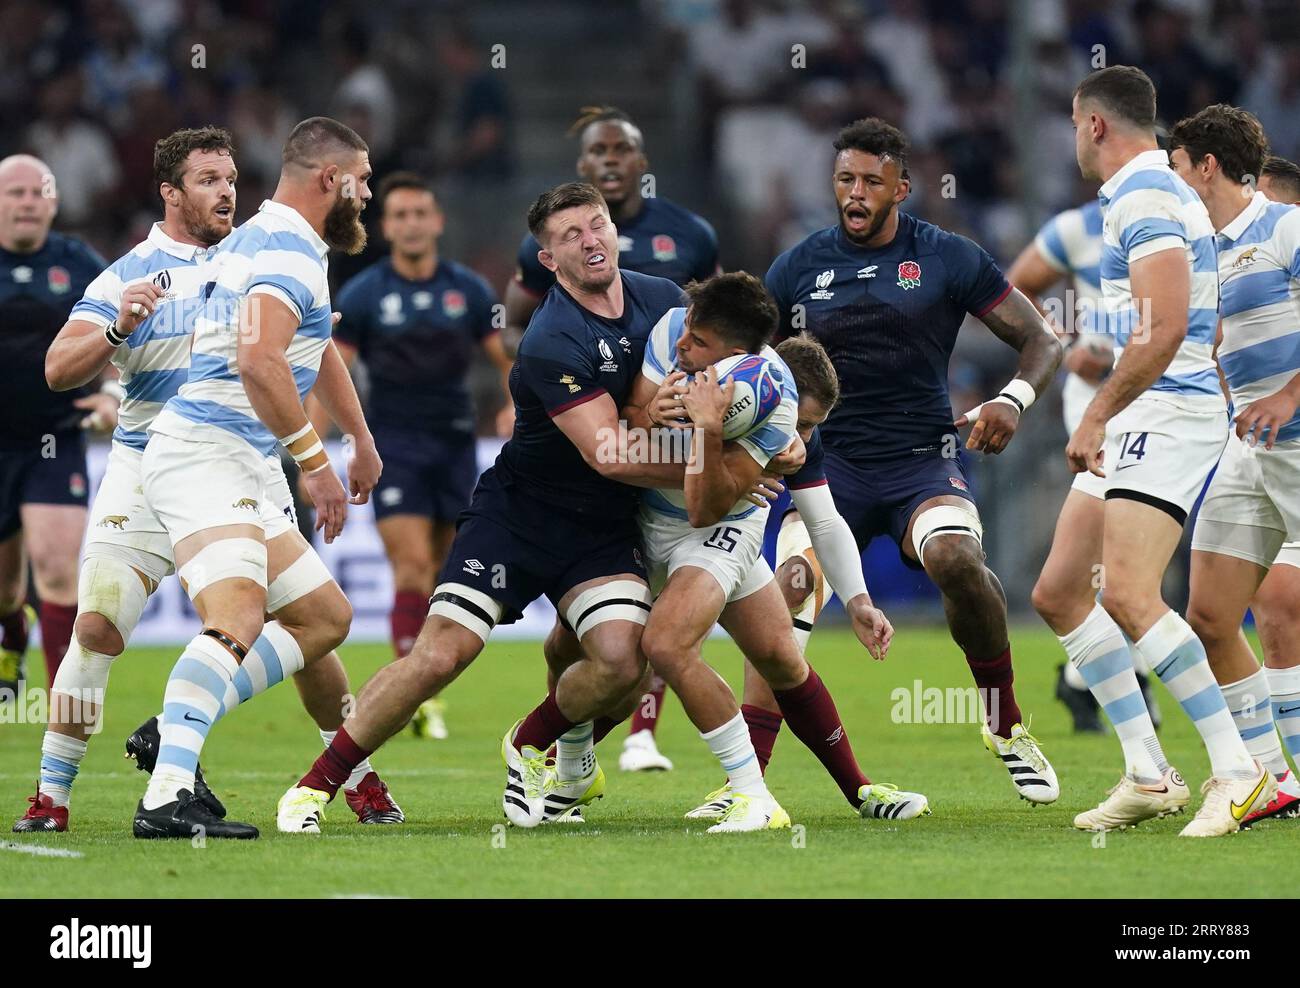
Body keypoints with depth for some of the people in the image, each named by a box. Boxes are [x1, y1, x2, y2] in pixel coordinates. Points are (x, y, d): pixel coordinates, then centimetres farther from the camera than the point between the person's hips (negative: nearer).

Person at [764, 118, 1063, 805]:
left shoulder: (948, 259, 2)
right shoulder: (800, 268, 7)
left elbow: (1042, 342, 6)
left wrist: (1013, 401, -14)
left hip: (923, 459, -2)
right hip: (832, 463, 2)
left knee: (957, 560, -31)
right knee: (791, 588, -23)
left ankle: (1006, 728, -7)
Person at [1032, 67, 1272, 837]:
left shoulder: (1145, 197, -14)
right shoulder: (1157, 190, 19)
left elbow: (1165, 328, -24)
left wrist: (1098, 416, -18)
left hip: (1166, 416, -11)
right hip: (1139, 424, 11)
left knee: (1127, 595, -22)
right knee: (1058, 592, 8)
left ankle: (1238, 771, -19)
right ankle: (1149, 776, 8)